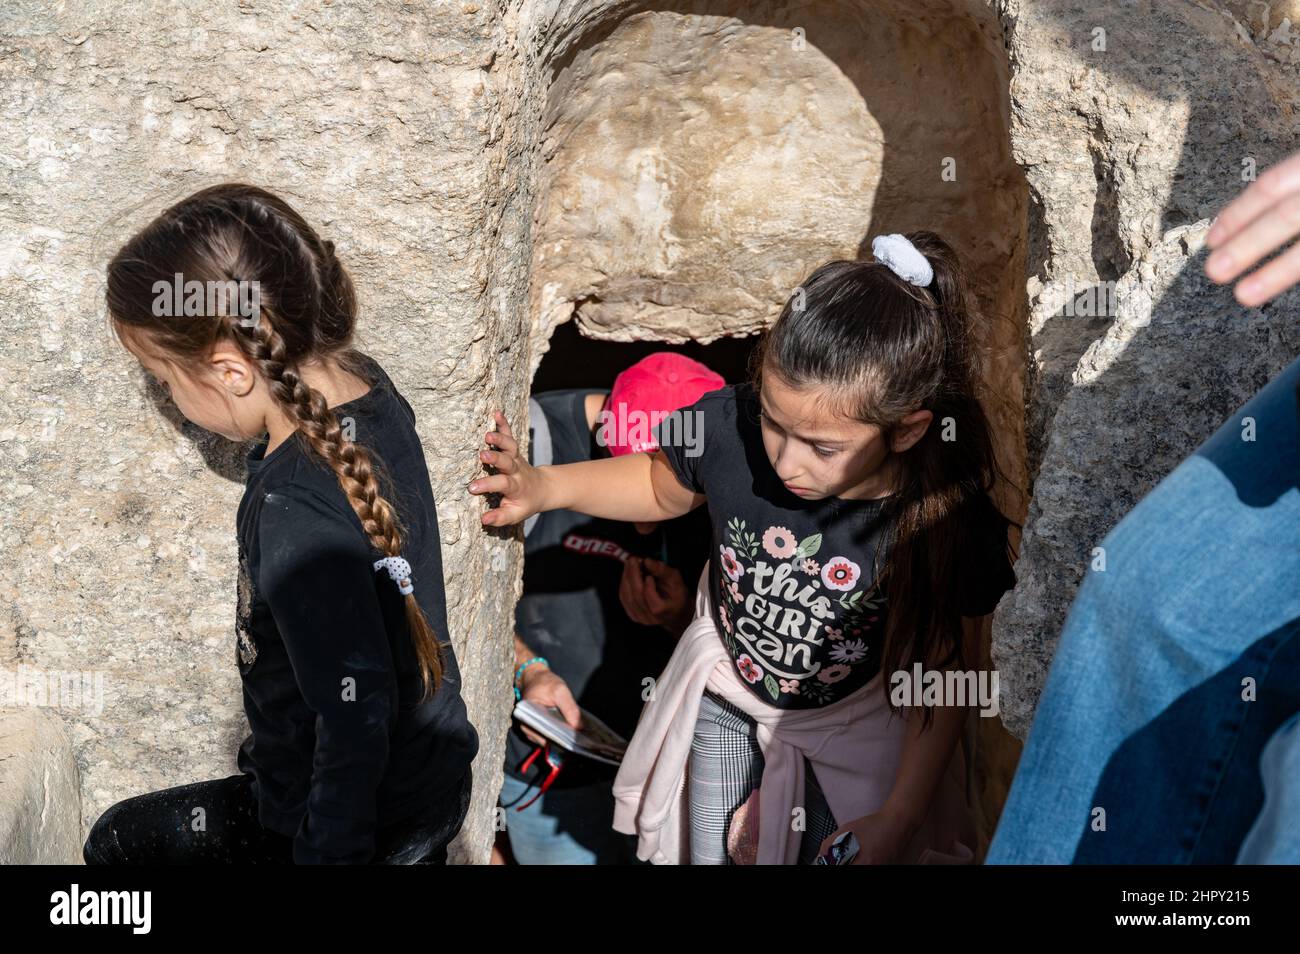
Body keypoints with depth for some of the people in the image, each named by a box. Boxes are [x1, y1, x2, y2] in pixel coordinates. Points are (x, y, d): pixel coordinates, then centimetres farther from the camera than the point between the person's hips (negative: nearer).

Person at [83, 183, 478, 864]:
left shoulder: (294, 514, -33)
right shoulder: (368, 384, -9)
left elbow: (357, 714, -28)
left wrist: (328, 849, -18)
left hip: (363, 812, -8)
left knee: (118, 841, 13)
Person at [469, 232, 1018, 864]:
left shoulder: (953, 526, -31)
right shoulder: (728, 427, -28)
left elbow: (942, 684, -15)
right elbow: (664, 485, -2)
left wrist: (898, 819, -11)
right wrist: (546, 485, -15)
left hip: (853, 725, -2)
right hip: (725, 697, 3)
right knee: (707, 853, 20)